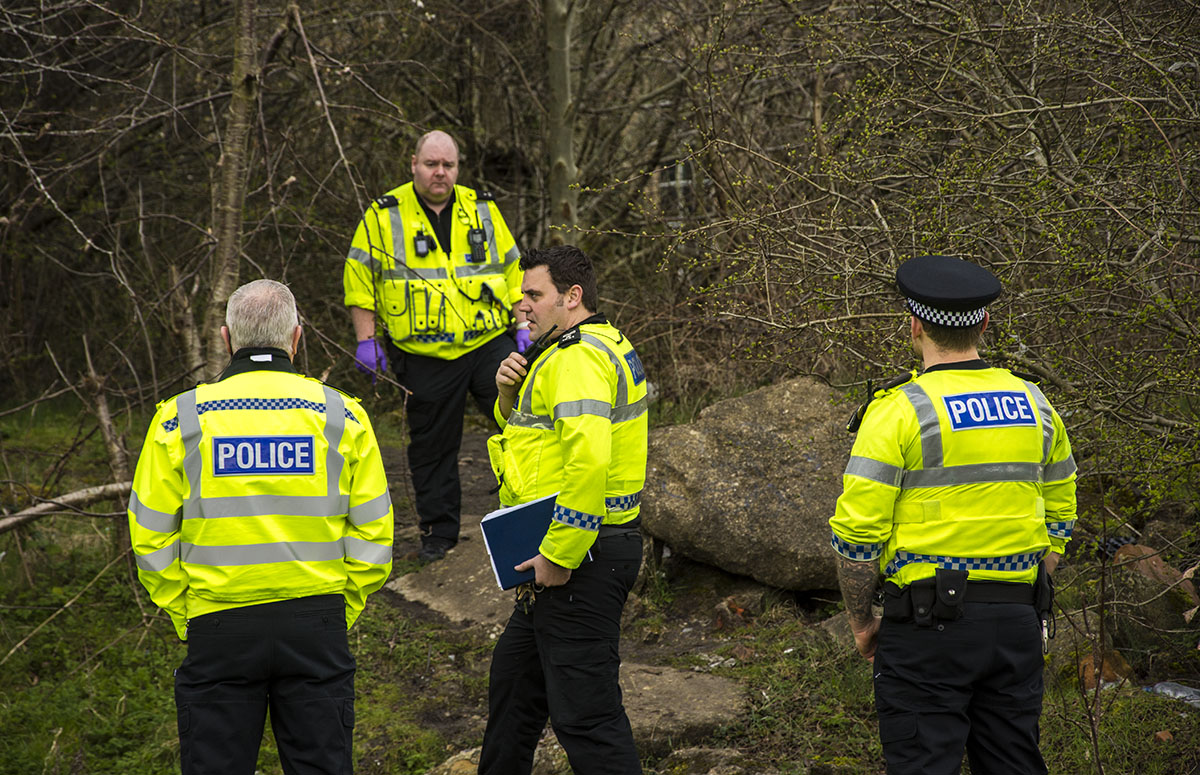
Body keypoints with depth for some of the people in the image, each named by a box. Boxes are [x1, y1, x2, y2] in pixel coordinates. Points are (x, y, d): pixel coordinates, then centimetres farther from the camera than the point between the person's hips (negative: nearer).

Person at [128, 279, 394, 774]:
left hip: (218, 626, -1)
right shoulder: (342, 415, 0)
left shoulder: (180, 419, -2)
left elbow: (151, 537, 0)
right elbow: (373, 533, 1)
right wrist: (342, 609, 9)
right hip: (317, 620, 1)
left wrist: (184, 614, 9)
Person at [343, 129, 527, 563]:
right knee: (432, 446, 5)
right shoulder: (384, 216, 1)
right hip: (424, 359, -2)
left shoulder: (482, 210, 9)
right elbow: (359, 280, 3)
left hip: (489, 345, 2)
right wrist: (366, 339, -3)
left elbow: (512, 270, 16)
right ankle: (438, 531, 17)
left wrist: (522, 325, 8)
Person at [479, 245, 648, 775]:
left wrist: (559, 557, -26)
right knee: (515, 674, 24)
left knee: (584, 711, -8)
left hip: (581, 558, -11)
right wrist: (510, 395, 3)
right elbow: (533, 431, 25)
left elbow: (590, 461, -31)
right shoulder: (601, 346, 16)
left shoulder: (579, 358, -18)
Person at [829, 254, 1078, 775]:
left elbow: (856, 534, -12)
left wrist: (861, 621, 1)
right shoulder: (1034, 405, 8)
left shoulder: (899, 410, -10)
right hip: (1017, 625, 6)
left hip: (928, 621, -6)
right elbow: (1058, 521, 15)